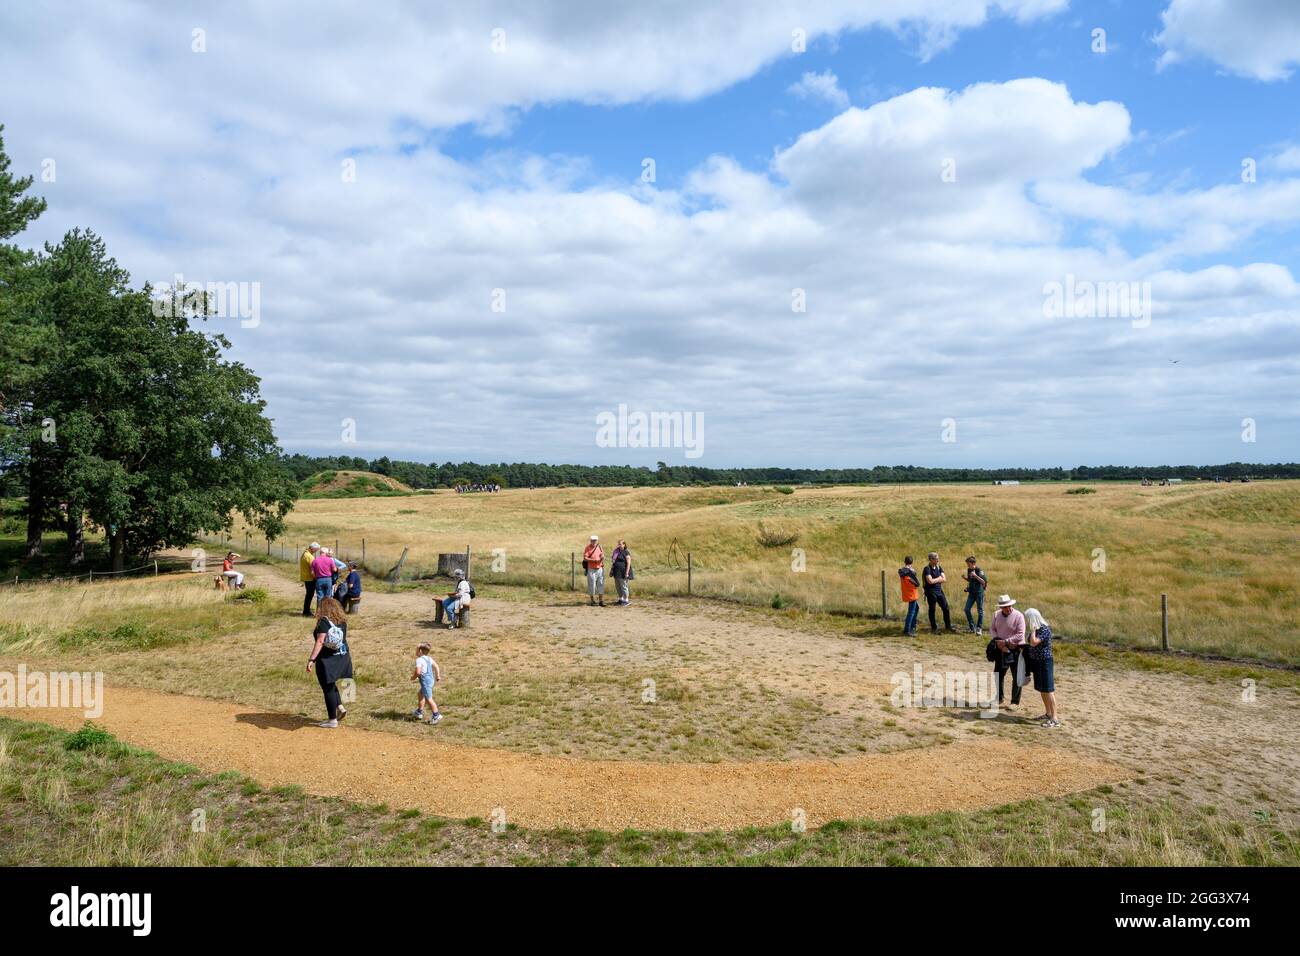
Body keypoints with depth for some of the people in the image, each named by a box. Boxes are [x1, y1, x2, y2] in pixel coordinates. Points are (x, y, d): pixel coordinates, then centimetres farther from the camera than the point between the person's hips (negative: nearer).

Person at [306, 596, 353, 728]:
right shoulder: (342, 621, 4)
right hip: (342, 657, 7)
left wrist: (311, 659, -24)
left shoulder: (323, 622, -14)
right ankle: (339, 708, 16)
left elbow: (320, 642, -23)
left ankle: (332, 720, 11)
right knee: (331, 684, 27)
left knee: (328, 689, 4)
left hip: (327, 659, -7)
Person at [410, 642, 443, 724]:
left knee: (429, 698, -4)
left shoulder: (419, 660, -18)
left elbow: (418, 672, -27)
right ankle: (419, 712, 39)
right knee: (421, 694, 27)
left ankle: (436, 715, -4)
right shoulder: (429, 658, 9)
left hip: (425, 681, -10)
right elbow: (436, 666, 16)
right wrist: (438, 676, 27)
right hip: (431, 680, 10)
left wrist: (413, 677, -8)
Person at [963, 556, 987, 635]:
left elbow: (984, 582, -17)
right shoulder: (969, 570, 7)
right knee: (967, 609, 0)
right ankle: (973, 628, 10)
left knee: (980, 610, 2)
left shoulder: (979, 570, -13)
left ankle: (979, 629, 9)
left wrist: (975, 576, -25)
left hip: (979, 592, -7)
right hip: (971, 592, 7)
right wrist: (965, 578, 0)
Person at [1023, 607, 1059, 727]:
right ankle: (1048, 714, 26)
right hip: (1037, 662, 9)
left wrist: (1033, 630, -21)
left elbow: (1034, 643, -29)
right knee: (1042, 690, 15)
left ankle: (1055, 718, -5)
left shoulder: (1045, 630, -19)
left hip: (1045, 663, -9)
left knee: (1048, 690, -8)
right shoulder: (1036, 629, 8)